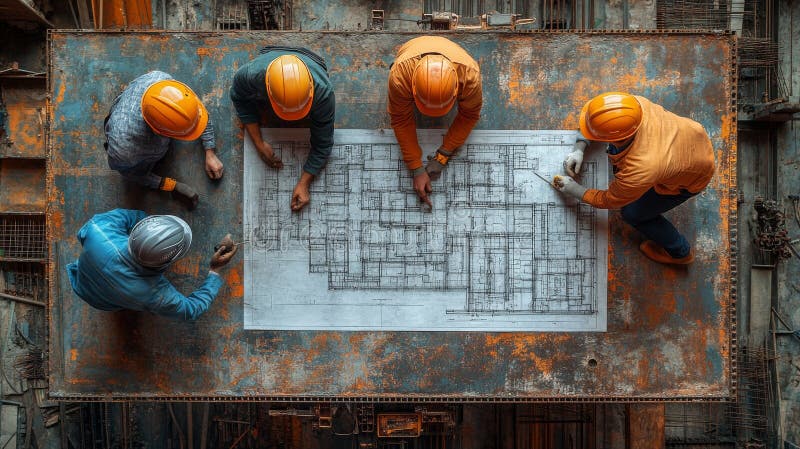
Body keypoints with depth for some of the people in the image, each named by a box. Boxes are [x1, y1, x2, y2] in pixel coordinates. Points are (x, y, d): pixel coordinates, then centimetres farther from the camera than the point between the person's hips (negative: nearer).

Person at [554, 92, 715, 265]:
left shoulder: (638, 172, -44)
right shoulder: (633, 102, -31)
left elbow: (609, 201, -20)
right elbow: (593, 114, -7)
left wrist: (575, 190, -7)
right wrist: (579, 148, -13)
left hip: (694, 175, -6)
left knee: (632, 214, 8)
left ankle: (680, 252, 32)